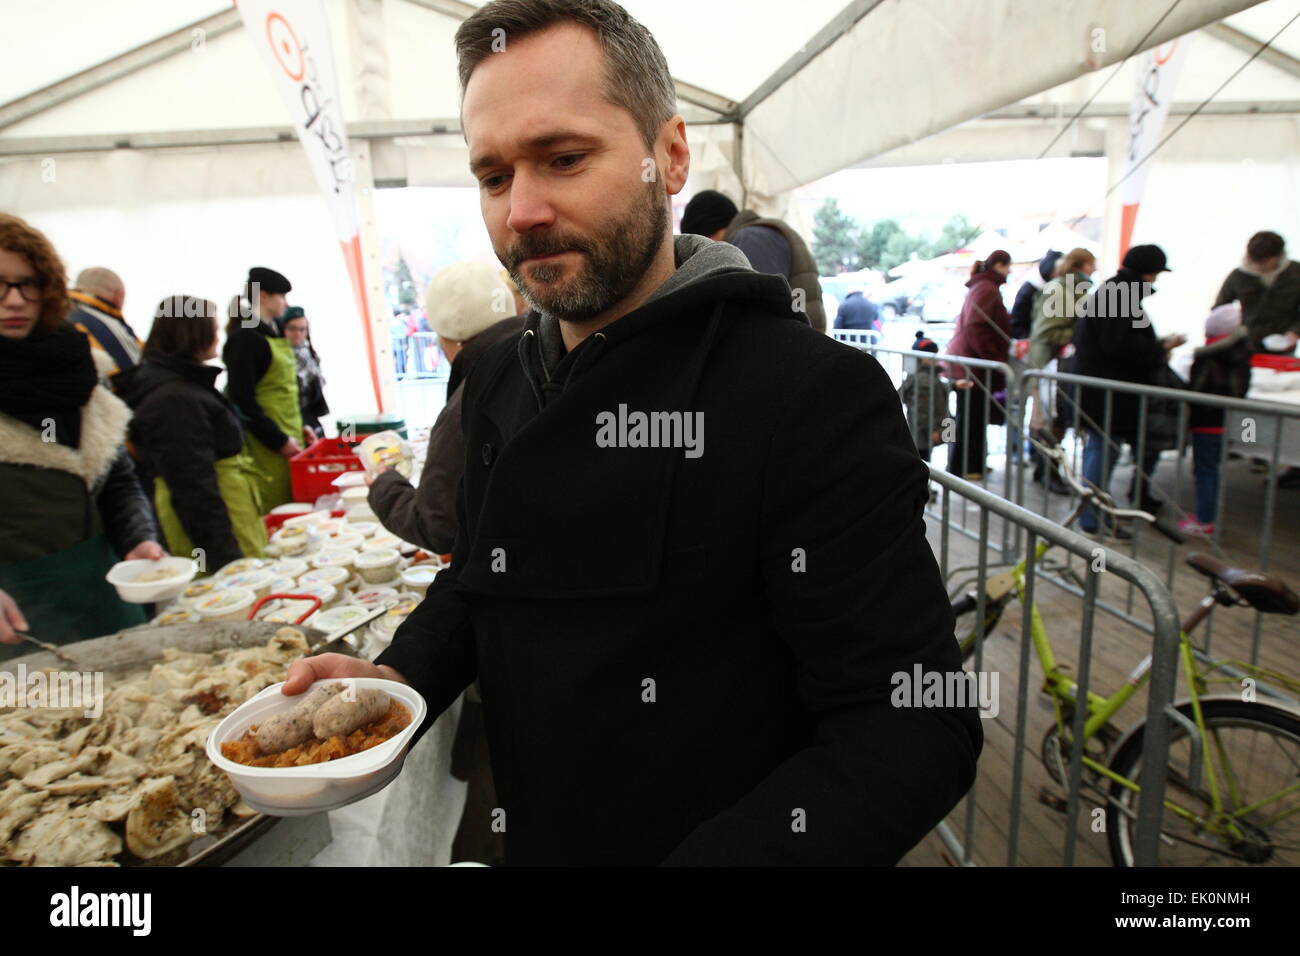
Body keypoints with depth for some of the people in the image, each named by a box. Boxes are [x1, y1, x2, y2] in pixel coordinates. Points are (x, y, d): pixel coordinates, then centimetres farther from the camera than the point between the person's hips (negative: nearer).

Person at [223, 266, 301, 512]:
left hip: (288, 437, 8)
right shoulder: (245, 337, -10)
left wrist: (300, 426, 13)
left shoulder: (274, 333, 15)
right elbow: (242, 399, -15)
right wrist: (279, 440, -15)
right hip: (266, 445, -8)